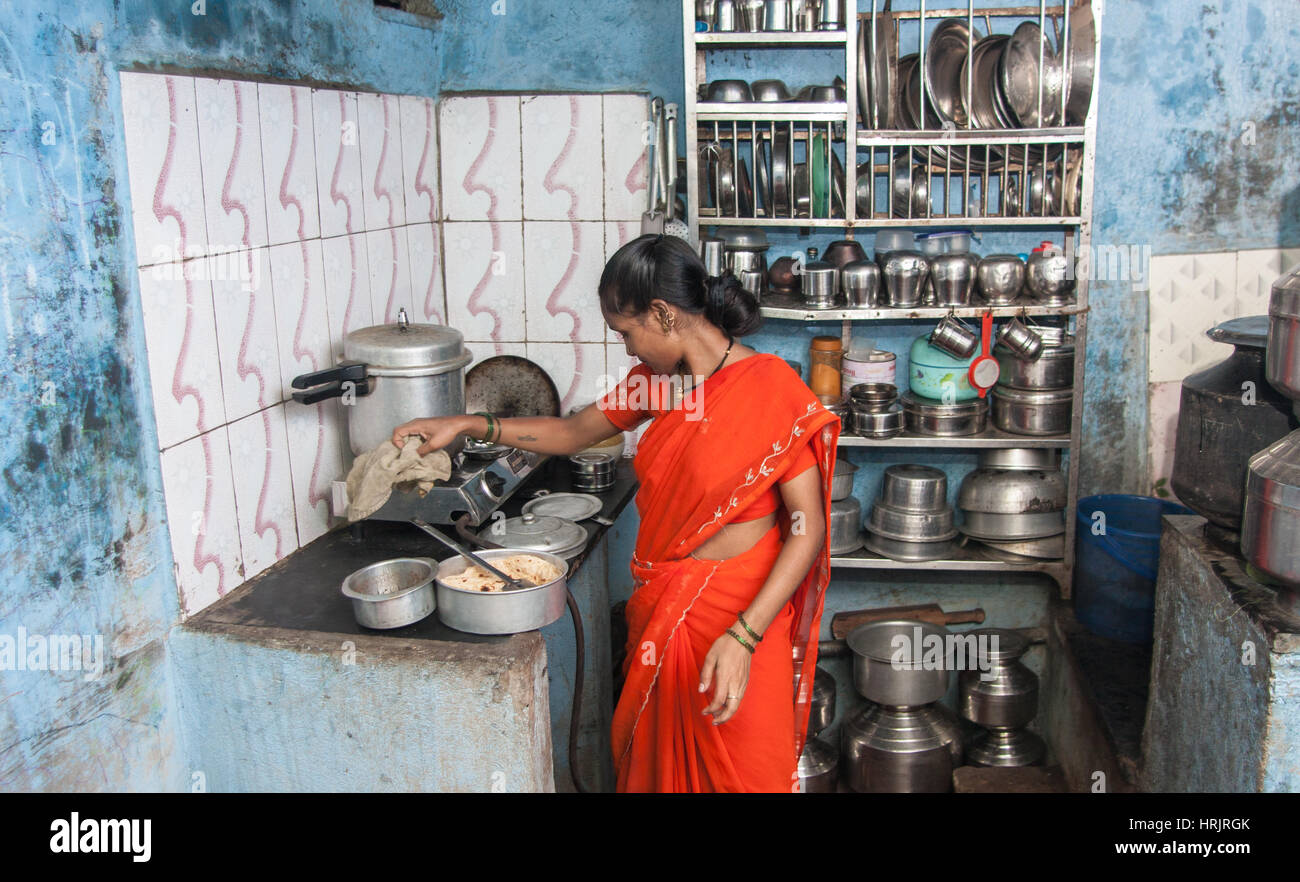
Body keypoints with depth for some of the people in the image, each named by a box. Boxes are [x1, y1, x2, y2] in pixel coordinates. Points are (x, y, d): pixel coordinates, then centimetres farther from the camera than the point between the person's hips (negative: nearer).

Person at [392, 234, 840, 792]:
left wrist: (742, 637, -26)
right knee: (655, 760, 19)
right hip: (660, 609, 7)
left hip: (739, 616, -6)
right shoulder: (658, 380, 5)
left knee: (736, 771, 9)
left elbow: (809, 528, -19)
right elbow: (574, 432, 17)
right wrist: (468, 426, 8)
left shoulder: (771, 388, -18)